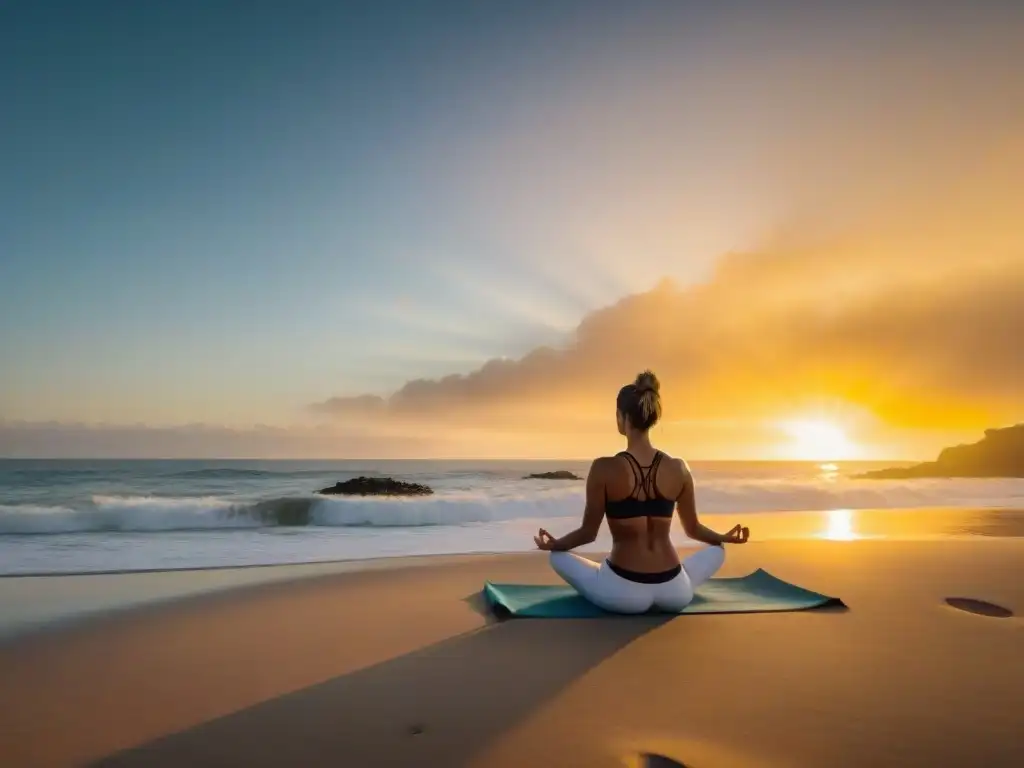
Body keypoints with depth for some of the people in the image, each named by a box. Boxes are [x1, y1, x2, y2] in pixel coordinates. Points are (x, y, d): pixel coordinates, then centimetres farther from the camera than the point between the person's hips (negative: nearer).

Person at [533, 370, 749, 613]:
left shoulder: (604, 469, -13)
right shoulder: (678, 469, -3)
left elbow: (588, 532, -6)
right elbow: (693, 529, 10)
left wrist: (553, 544, 15)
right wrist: (725, 537, 31)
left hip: (623, 593, -3)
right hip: (674, 593, 3)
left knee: (558, 557, 21)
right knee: (717, 551, 32)